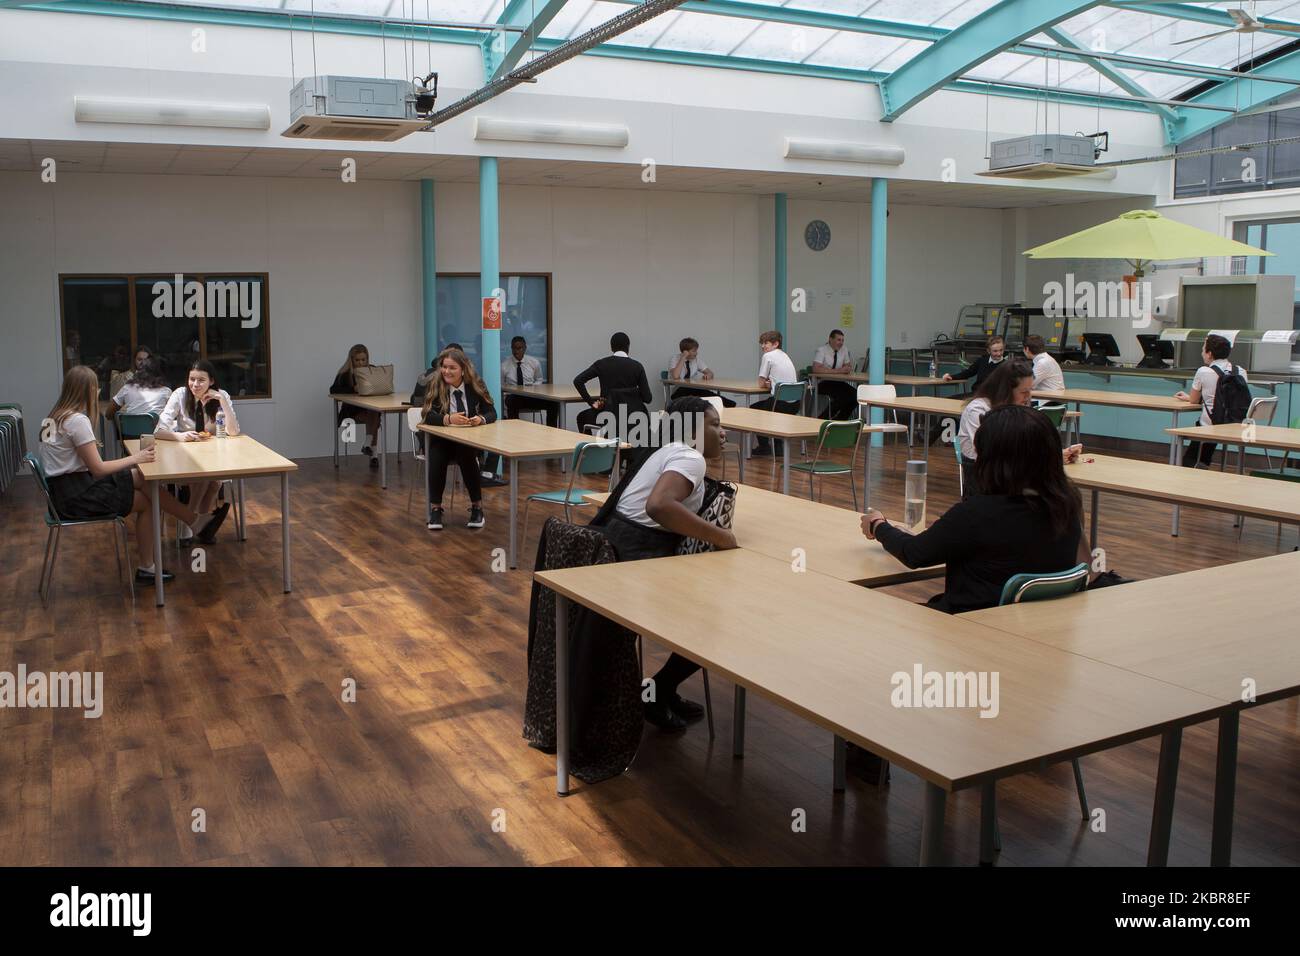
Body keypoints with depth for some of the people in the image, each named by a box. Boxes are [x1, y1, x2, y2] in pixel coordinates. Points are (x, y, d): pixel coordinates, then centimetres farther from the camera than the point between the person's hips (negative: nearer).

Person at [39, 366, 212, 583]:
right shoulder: (78, 420, -21)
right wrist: (135, 458, -11)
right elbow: (98, 469, -19)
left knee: (142, 478, 5)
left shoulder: (59, 415, 8)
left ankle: (193, 519, 9)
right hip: (75, 496, -8)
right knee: (145, 501, 1)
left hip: (65, 489, 9)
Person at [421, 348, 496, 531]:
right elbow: (428, 416, -19)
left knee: (467, 456, -32)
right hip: (441, 440, 0)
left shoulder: (476, 385, -4)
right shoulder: (435, 386, -7)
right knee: (436, 458, -32)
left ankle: (477, 507, -18)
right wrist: (449, 418, -38)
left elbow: (491, 412, -4)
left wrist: (481, 419, -28)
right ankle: (435, 509, -21)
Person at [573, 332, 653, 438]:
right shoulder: (637, 366, -2)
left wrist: (591, 402, 0)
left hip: (609, 414, -1)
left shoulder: (602, 363, -2)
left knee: (582, 417, 31)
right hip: (635, 416, 1)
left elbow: (578, 381, -7)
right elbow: (647, 398, -5)